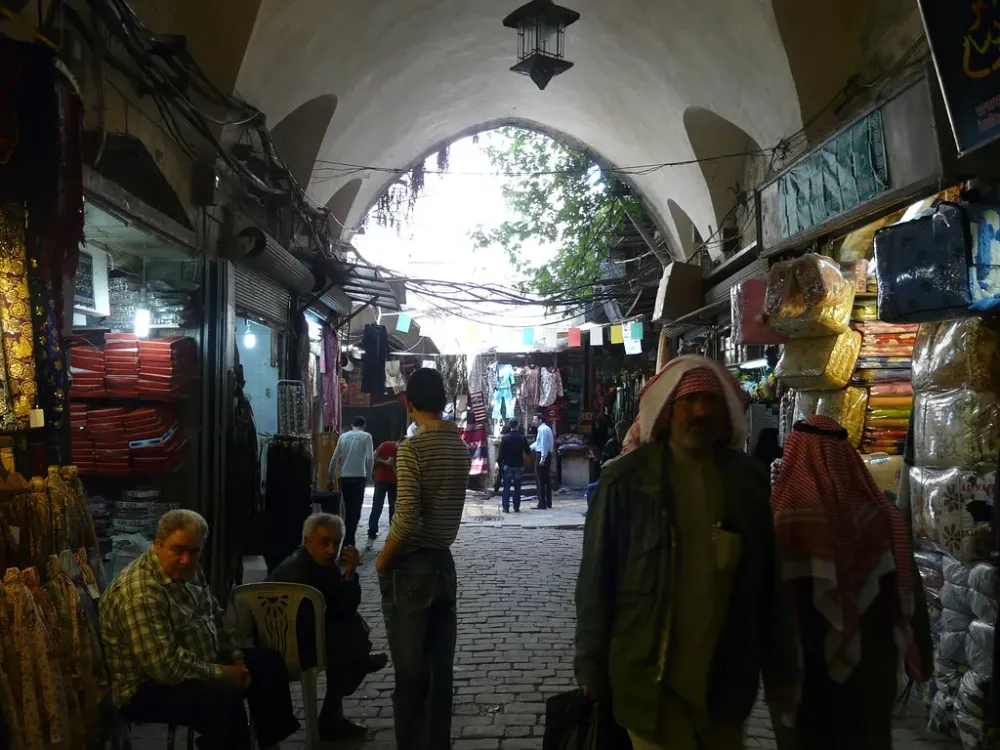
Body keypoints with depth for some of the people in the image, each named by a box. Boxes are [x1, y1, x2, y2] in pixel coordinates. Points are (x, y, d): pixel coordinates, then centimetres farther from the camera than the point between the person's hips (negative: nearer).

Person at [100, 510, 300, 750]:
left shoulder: (188, 571, 1)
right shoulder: (140, 594, -29)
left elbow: (216, 617, 15)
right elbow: (166, 667, -32)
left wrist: (236, 659, 3)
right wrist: (222, 673, -20)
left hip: (198, 665, 10)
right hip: (150, 687, -10)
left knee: (269, 663, 13)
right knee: (225, 698, -35)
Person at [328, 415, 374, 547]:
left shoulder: (343, 436, 9)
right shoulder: (366, 436, 0)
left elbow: (334, 459, 7)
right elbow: (370, 459, -10)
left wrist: (331, 479, 13)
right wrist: (368, 477, -1)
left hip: (344, 478, 4)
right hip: (359, 477, -4)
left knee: (348, 510, 16)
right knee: (356, 510, 1)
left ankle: (347, 540, 23)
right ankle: (348, 542, -4)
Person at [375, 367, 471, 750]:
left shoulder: (412, 449, -16)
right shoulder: (460, 446, 4)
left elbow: (406, 522, -22)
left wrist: (382, 561, -7)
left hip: (410, 568, -6)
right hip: (444, 562, 6)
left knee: (410, 672, 2)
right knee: (441, 668, 13)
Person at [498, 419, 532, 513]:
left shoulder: (504, 438, -6)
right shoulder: (522, 438, -6)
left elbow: (501, 453, -6)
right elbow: (528, 452, 1)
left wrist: (500, 464, 3)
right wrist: (529, 448, 22)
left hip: (507, 466, 0)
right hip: (518, 466, 0)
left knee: (506, 487, 4)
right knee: (517, 488, 7)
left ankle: (506, 507, 0)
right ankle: (516, 507, 6)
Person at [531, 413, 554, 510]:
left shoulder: (542, 429, -13)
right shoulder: (547, 428, 19)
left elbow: (544, 444, -20)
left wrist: (542, 459, -23)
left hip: (542, 455, -10)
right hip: (548, 455, 10)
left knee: (541, 481, -7)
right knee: (547, 480, 13)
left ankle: (542, 504, -8)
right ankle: (548, 503, 18)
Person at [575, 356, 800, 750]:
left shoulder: (747, 478, 3)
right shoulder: (627, 478, -9)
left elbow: (767, 580, 7)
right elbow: (597, 578, -5)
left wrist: (780, 668, 9)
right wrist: (592, 668, -2)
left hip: (728, 676, 4)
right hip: (652, 676, -4)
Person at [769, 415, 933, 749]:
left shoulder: (785, 516, -18)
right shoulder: (881, 513, -5)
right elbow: (908, 591, 0)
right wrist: (922, 655, 10)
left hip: (803, 666, -4)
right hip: (871, 663, 4)